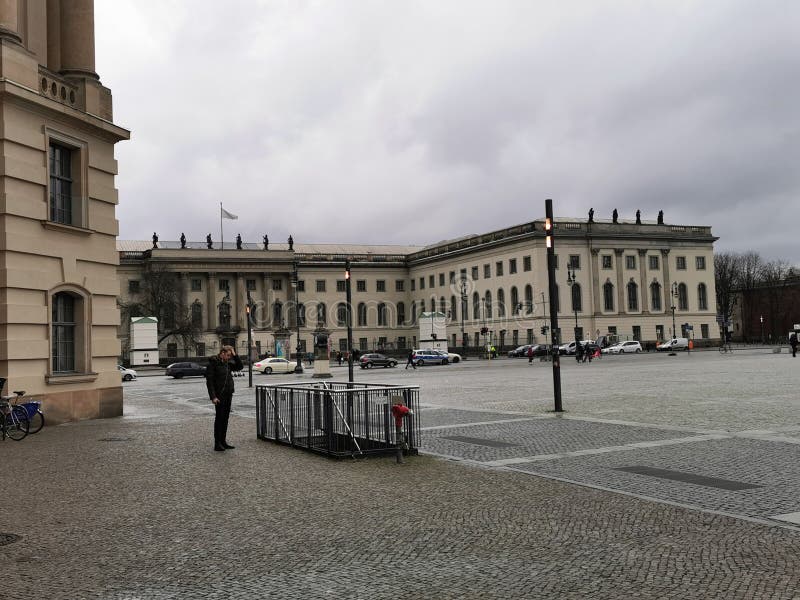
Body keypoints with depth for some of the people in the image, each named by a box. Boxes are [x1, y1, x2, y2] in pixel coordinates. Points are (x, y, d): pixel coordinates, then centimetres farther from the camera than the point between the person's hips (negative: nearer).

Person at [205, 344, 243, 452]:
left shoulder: (228, 363, 11)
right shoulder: (213, 363, -11)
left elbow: (239, 366, 17)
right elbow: (209, 381, -13)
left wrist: (235, 355, 3)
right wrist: (213, 396, -19)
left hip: (228, 395, 7)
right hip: (219, 395, -7)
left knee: (225, 418, 10)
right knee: (219, 418, -4)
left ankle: (223, 441, 18)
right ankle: (217, 444, 2)